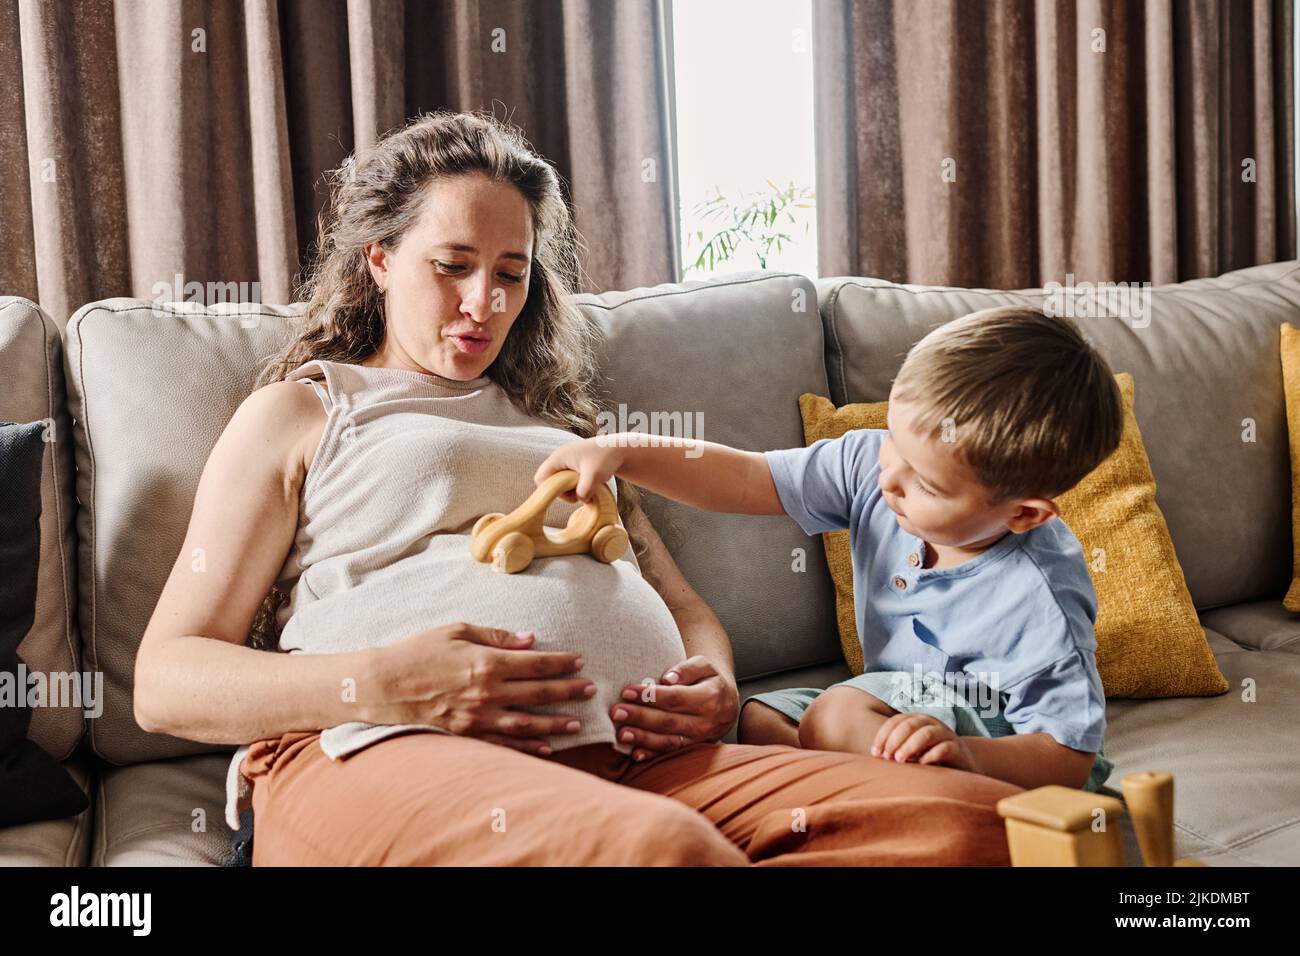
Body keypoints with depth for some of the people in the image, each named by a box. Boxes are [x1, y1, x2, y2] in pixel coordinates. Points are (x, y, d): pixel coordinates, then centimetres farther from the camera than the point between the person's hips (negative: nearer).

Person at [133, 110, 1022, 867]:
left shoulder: (553, 423, 35)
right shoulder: (300, 411, 19)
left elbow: (685, 605, 32)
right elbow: (166, 683, 8)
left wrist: (716, 688, 4)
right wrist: (380, 684, -12)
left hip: (633, 754, 6)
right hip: (393, 756, -6)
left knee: (974, 818, -23)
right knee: (662, 848, -42)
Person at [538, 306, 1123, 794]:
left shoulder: (1040, 600, -29)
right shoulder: (872, 464, -13)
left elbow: (1069, 758, -24)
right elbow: (744, 480, -8)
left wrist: (966, 755, -44)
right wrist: (618, 450, -19)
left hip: (997, 741, -8)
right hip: (897, 705, 8)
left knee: (836, 716, -31)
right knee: (754, 720, -7)